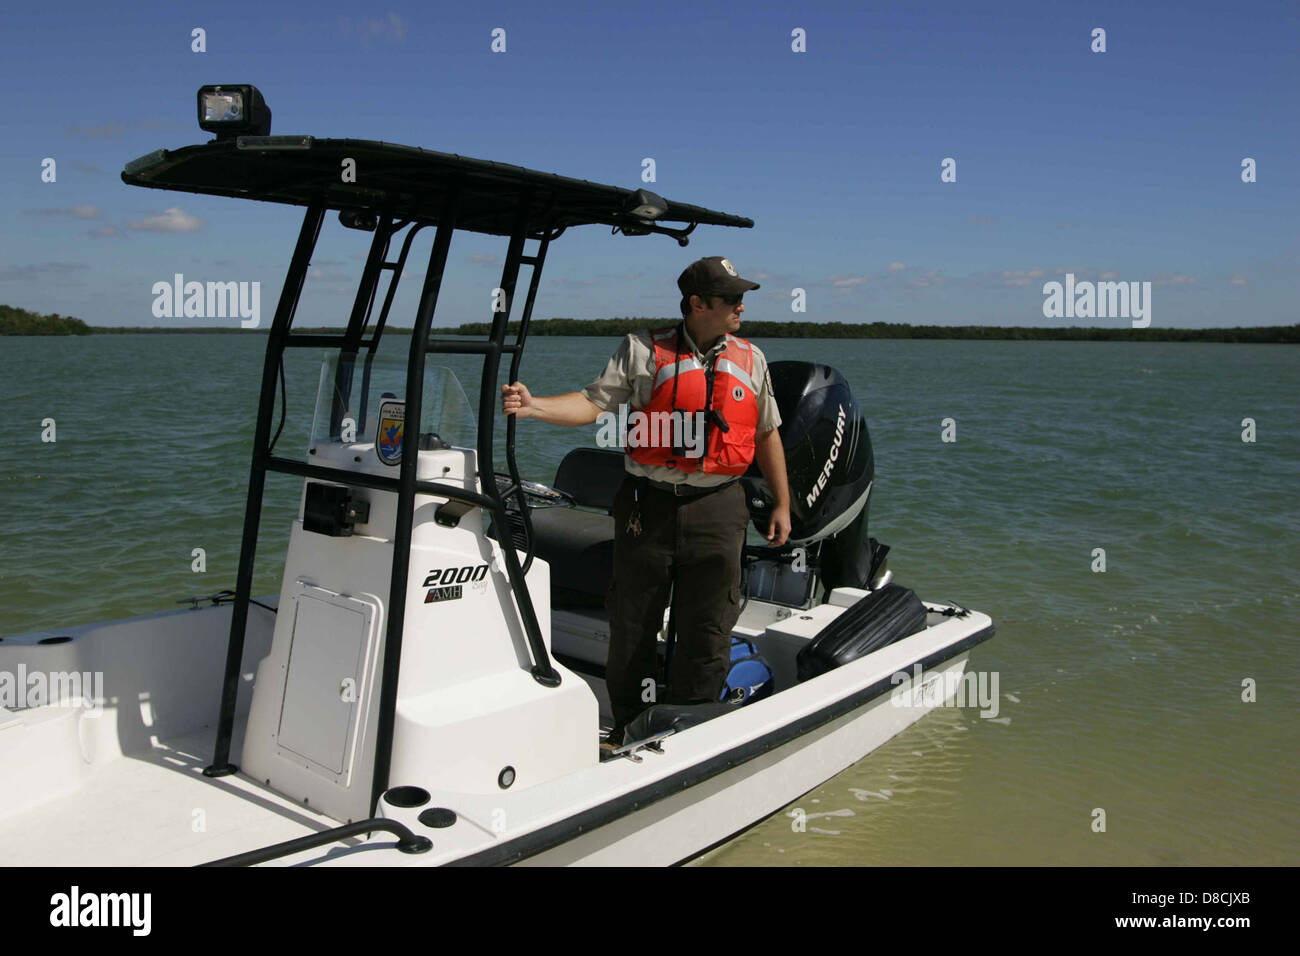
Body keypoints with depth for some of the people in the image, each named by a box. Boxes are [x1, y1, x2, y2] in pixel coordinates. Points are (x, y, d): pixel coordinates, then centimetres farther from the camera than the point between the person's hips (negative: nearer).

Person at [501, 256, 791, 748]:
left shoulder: (751, 359, 10)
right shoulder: (643, 351, 0)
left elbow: (767, 434, 16)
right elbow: (593, 402, -8)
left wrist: (781, 504, 13)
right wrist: (533, 405, -25)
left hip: (718, 509, 2)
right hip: (648, 504, -2)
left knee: (707, 629, 8)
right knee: (631, 623, 7)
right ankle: (627, 726, 26)